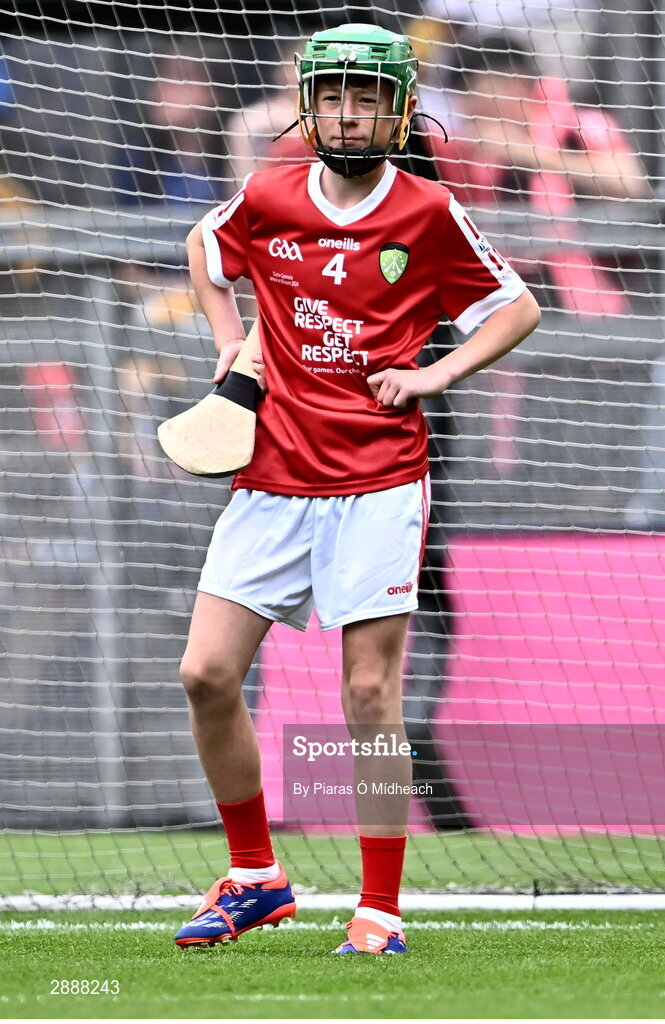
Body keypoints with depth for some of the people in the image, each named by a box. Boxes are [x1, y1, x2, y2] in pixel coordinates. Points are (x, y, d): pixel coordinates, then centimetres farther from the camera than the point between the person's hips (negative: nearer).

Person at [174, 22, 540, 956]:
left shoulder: (429, 214, -3)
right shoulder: (265, 201, 3)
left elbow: (518, 308, 8)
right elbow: (204, 247, 26)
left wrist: (436, 374, -5)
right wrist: (228, 338, 12)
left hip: (379, 484, -3)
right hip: (271, 480, 3)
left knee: (370, 696, -7)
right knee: (207, 676, -2)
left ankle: (380, 913, 2)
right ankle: (255, 879, 15)